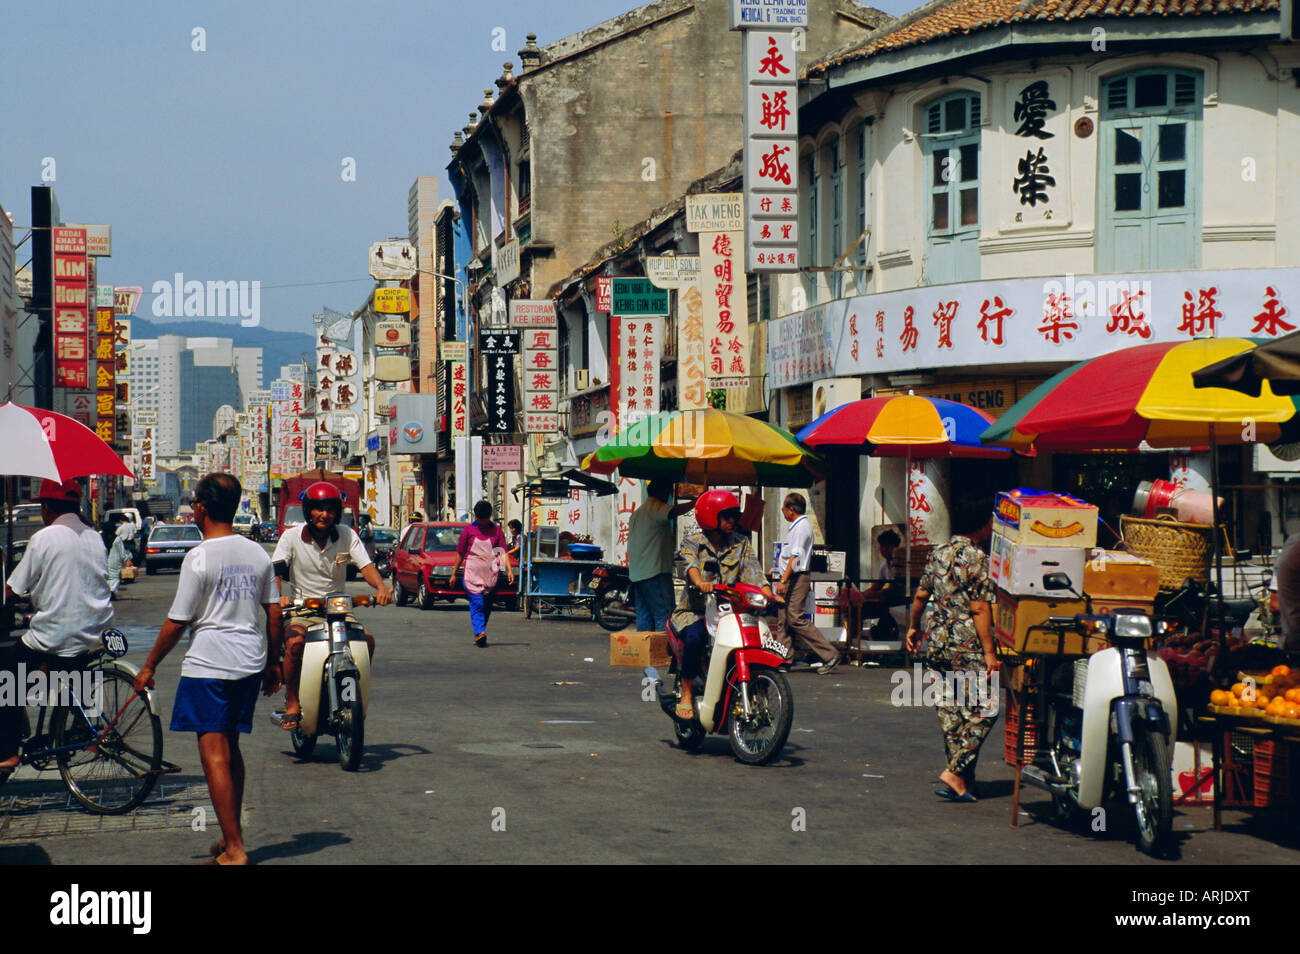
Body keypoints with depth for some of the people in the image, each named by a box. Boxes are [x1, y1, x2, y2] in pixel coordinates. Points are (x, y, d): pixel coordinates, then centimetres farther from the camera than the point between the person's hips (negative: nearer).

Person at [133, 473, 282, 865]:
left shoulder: (199, 557, -11)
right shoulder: (258, 554, 7)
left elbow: (177, 622, -9)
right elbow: (274, 612, 11)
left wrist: (149, 666, 2)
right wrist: (274, 663, 22)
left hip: (208, 664, -7)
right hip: (250, 663, 7)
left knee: (214, 755, -5)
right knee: (231, 749, 19)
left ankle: (234, 850, -8)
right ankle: (231, 837, 26)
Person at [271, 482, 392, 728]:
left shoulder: (346, 535, 3)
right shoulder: (292, 536, -2)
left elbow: (366, 566, -6)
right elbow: (275, 570, -11)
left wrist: (381, 587, -28)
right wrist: (278, 595, -32)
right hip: (302, 610, -2)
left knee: (367, 640, -20)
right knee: (295, 641, -32)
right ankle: (292, 703, -17)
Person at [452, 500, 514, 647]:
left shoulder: (496, 530, 7)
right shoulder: (468, 531, 4)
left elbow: (503, 552, 1)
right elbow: (460, 554, 8)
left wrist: (509, 570, -12)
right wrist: (454, 573, 8)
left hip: (491, 575, 2)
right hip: (472, 574, -2)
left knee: (487, 607, 6)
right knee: (477, 604, -14)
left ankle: (479, 634, 17)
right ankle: (480, 633, -23)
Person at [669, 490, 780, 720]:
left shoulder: (741, 543, 14)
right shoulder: (692, 541, 2)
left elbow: (752, 568, 0)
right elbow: (690, 563, -19)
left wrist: (767, 593, -20)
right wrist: (700, 582, -42)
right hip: (695, 611, -4)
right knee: (694, 638, -34)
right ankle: (687, 695, -17)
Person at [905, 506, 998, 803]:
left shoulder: (939, 553, 10)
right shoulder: (975, 558, -12)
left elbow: (921, 594, 16)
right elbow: (979, 609, -16)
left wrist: (913, 627, 30)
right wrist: (989, 652, -15)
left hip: (939, 643, 8)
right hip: (968, 648, -8)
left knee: (950, 711, 10)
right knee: (982, 711, -1)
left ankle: (963, 779, 14)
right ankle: (956, 771, -9)